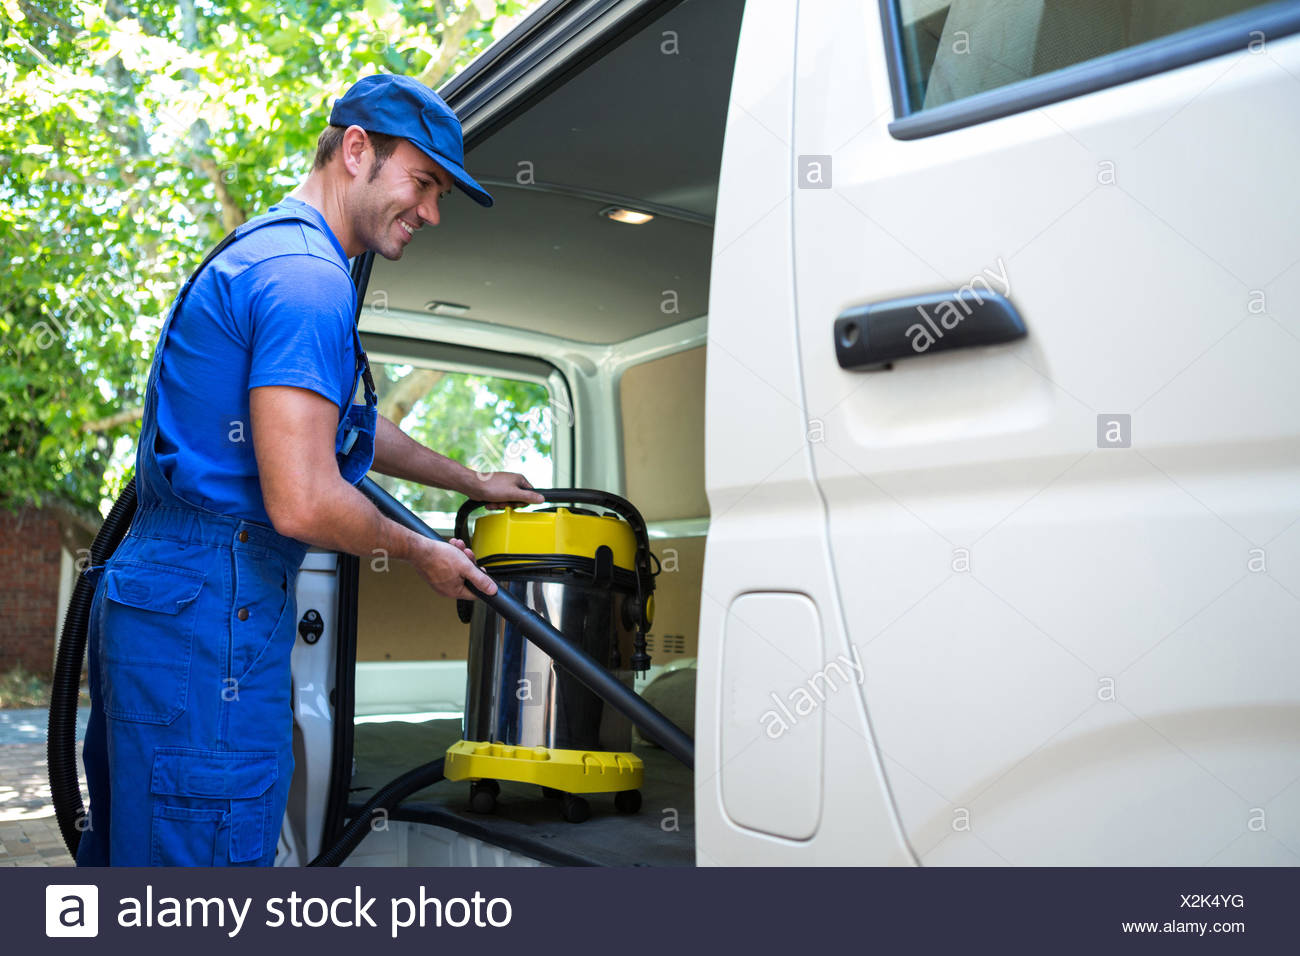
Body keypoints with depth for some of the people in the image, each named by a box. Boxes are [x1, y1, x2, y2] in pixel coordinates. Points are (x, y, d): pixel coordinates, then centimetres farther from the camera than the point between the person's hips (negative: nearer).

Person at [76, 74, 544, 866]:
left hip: (150, 597, 11)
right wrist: (424, 556, -5)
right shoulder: (308, 276, -16)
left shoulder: (263, 253, 20)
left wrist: (474, 482, 37)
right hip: (209, 618, -11)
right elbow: (303, 502, -24)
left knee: (129, 847, 20)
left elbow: (350, 427, 32)